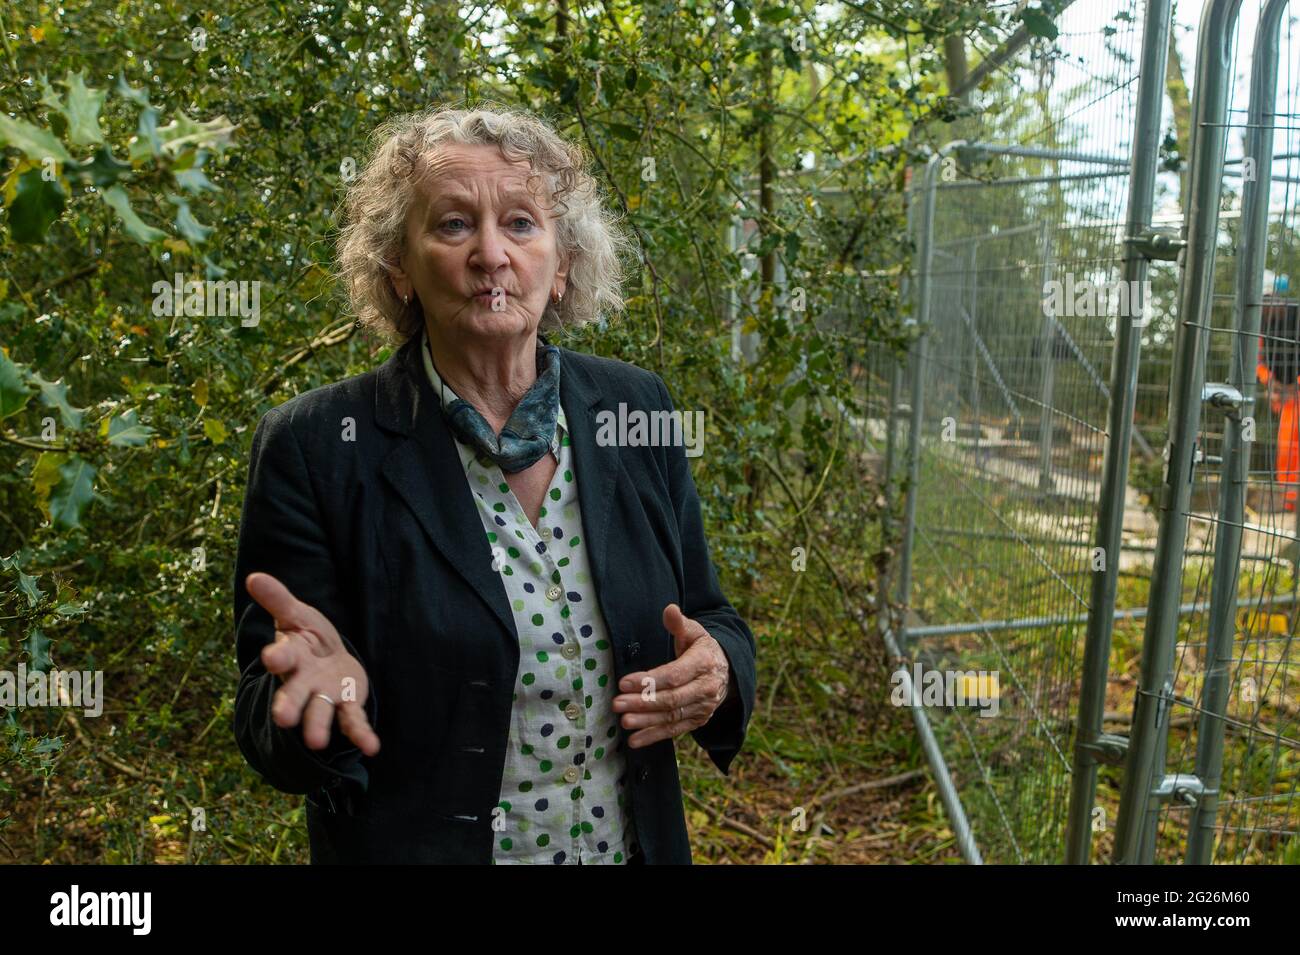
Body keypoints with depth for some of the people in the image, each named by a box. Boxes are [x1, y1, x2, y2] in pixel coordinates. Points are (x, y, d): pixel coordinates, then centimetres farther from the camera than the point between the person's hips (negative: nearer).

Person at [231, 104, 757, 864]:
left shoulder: (636, 409, -6)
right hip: (412, 845, -3)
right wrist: (319, 682, -31)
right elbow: (268, 730, -11)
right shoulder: (314, 447, -15)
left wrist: (715, 671, -18)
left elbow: (711, 620, 3)